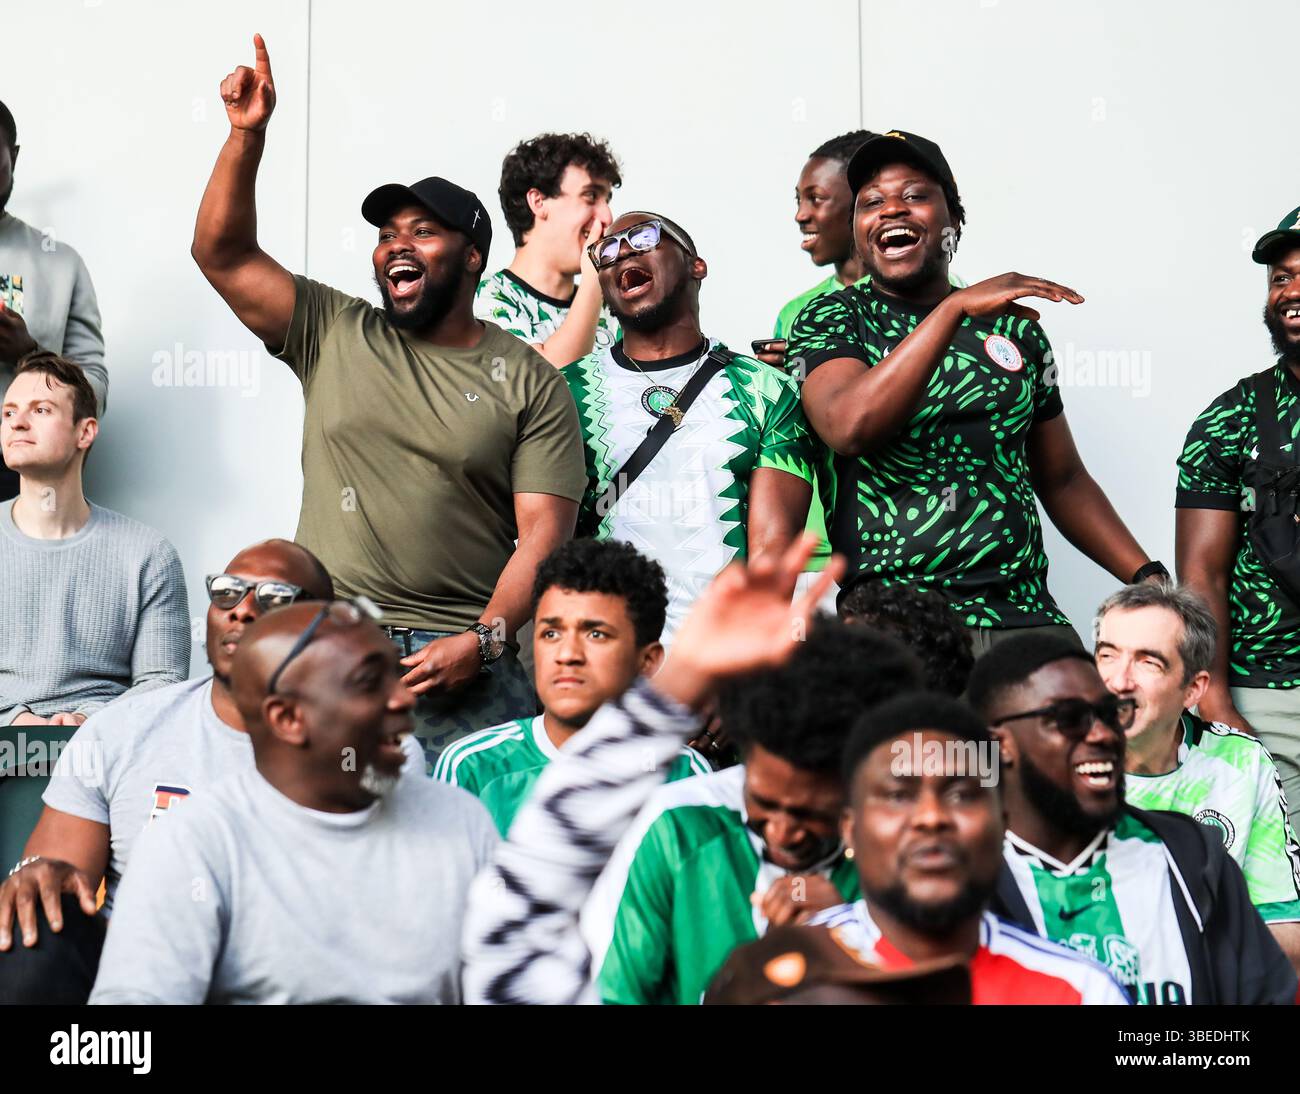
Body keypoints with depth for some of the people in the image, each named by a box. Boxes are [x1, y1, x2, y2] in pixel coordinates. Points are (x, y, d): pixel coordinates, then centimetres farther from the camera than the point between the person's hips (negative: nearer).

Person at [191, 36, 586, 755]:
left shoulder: (529, 384, 4)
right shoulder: (332, 333, 12)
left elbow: (543, 534, -2)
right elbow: (221, 253, 6)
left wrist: (483, 641, -14)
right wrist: (247, 134, -5)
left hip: (464, 661, -2)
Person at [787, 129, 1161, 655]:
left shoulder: (1013, 327, 15)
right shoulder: (830, 319, 5)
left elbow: (1063, 481, 20)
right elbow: (849, 428, -17)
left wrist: (1149, 579, 8)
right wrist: (955, 308, -19)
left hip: (1026, 617, 4)